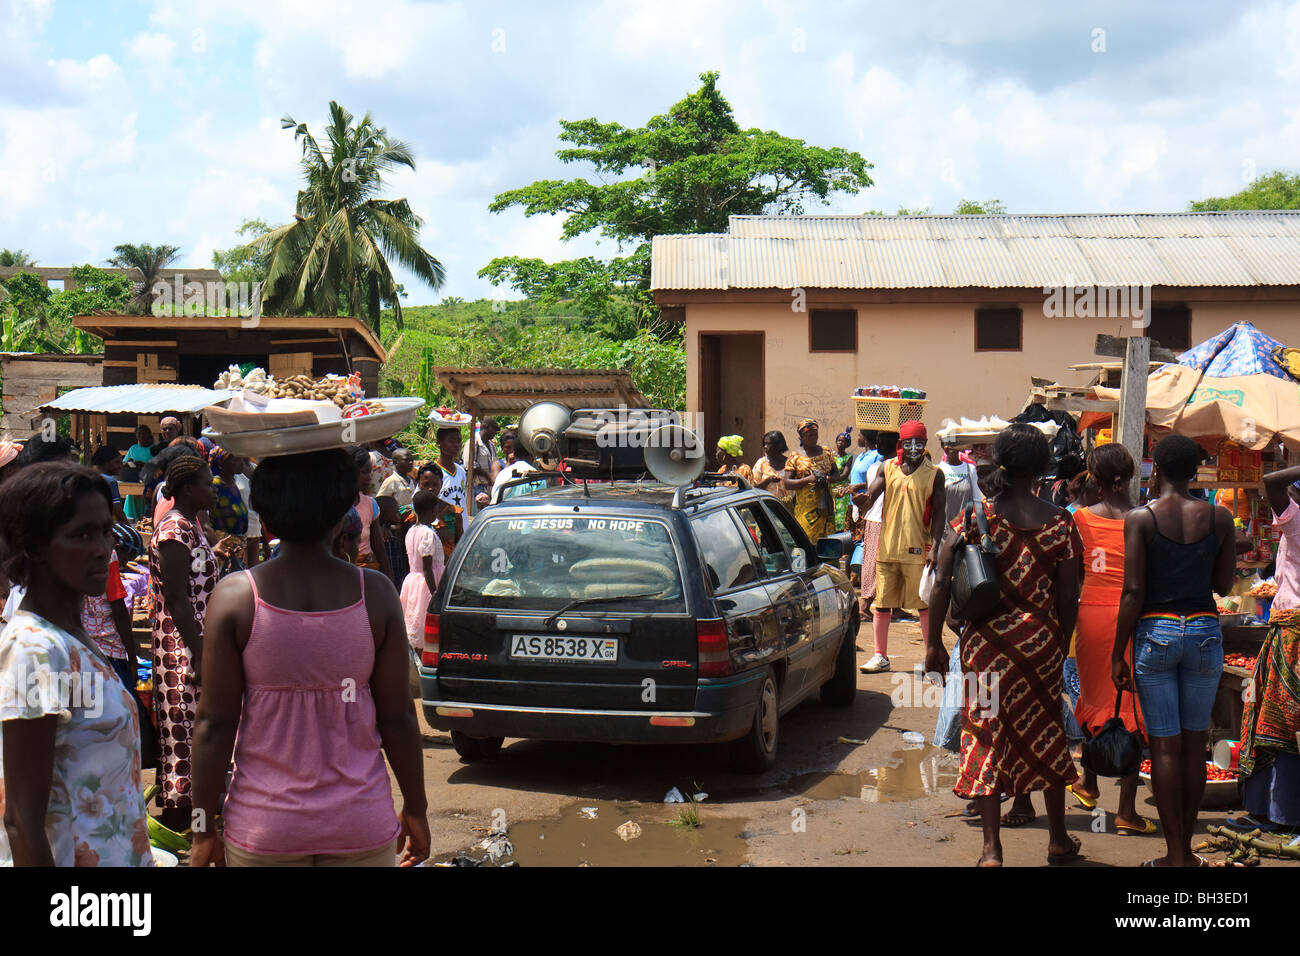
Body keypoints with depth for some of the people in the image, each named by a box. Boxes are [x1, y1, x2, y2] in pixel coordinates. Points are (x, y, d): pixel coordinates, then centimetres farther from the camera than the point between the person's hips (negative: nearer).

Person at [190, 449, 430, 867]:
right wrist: (415, 810, 10)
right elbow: (398, 718, -3)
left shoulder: (234, 596, -10)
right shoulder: (375, 593, -7)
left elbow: (215, 725, -8)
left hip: (262, 831, 0)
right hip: (362, 829, 1)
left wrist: (204, 829, 2)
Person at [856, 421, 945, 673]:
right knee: (882, 604, 7)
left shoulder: (934, 474, 2)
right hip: (887, 546, 3)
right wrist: (862, 499, -26)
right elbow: (869, 498, -2)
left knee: (924, 604, 2)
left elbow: (938, 513, 0)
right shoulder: (888, 469, 8)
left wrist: (935, 546, -10)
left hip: (917, 549, -3)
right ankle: (880, 657, 16)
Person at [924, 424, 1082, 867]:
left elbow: (941, 584, -10)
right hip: (1040, 641, 1)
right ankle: (1058, 839, 31)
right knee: (1046, 732, 17)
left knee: (987, 734, 6)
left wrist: (934, 643, -1)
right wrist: (1061, 644, 14)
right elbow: (1068, 597, -1)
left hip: (985, 642, -1)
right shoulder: (1058, 522, -4)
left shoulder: (974, 516, -6)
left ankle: (991, 848, 5)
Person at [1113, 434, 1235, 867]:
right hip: (1205, 630, 3)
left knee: (1165, 746, 3)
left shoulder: (1140, 518, -7)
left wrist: (1118, 654, -5)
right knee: (1195, 744, 12)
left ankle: (1175, 855, 5)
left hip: (1155, 632, -2)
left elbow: (1133, 592, -10)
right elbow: (1224, 585, 8)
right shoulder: (1219, 517, 1)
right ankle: (1187, 850, 19)